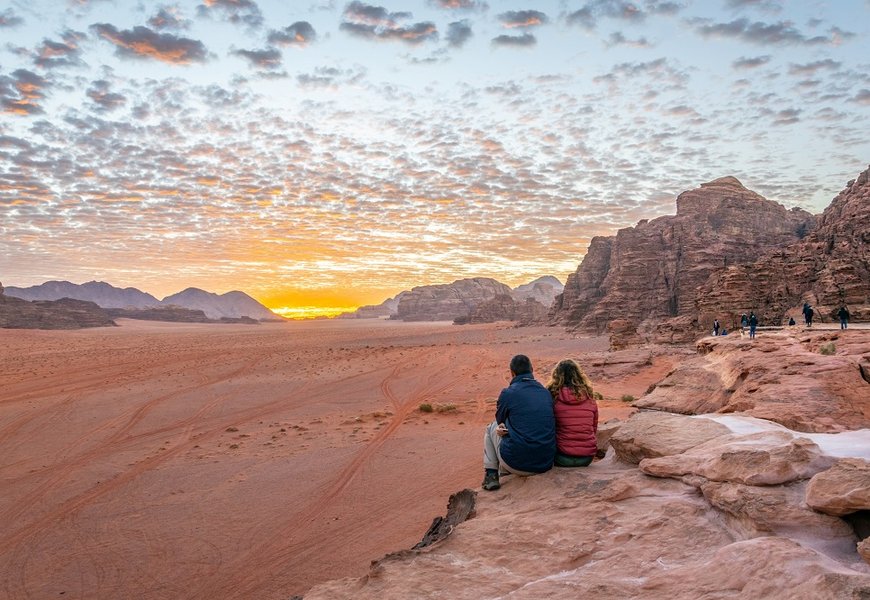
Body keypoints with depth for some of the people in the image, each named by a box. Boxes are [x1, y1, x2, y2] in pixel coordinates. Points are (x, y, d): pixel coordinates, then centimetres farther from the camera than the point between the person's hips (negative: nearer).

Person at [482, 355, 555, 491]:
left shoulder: (508, 393, -7)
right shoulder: (546, 392, 7)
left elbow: (500, 421, 11)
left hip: (517, 465, -5)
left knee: (492, 427, 22)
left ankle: (491, 475, 19)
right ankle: (504, 473, 40)